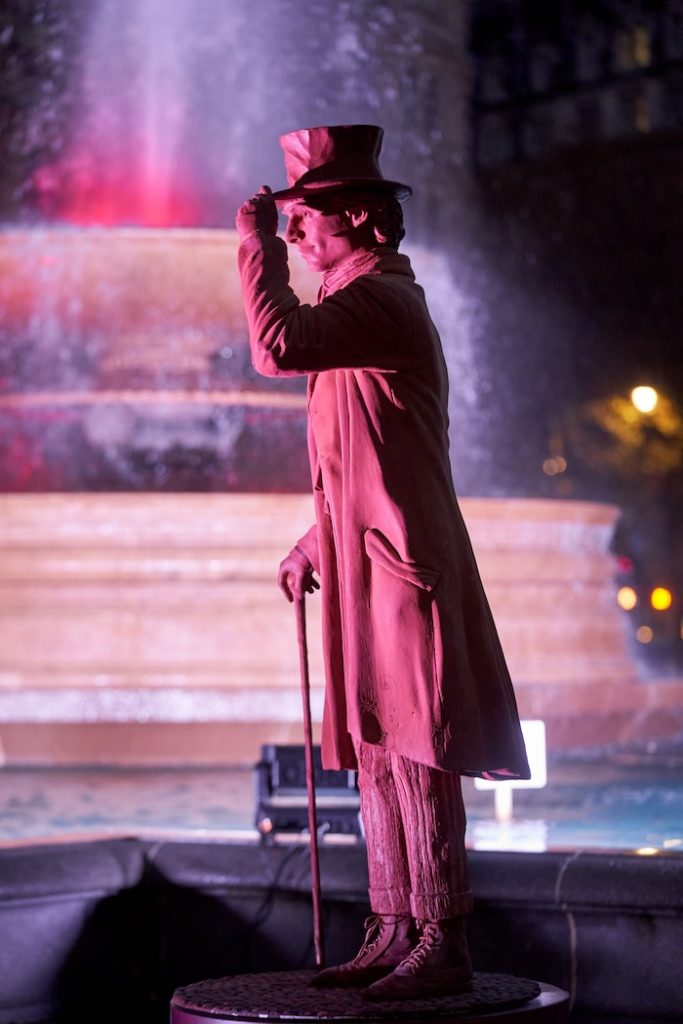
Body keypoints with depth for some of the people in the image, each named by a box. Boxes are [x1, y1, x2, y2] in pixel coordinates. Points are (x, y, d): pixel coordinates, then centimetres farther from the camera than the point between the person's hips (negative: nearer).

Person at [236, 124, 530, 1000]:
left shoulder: (382, 299, -12)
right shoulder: (366, 302, 21)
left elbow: (278, 345, -29)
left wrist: (256, 243, -15)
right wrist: (316, 546, 25)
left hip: (404, 564, -10)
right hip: (364, 566, 10)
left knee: (414, 752, -9)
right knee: (375, 753, 11)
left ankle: (442, 944, -4)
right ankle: (393, 934, 17)